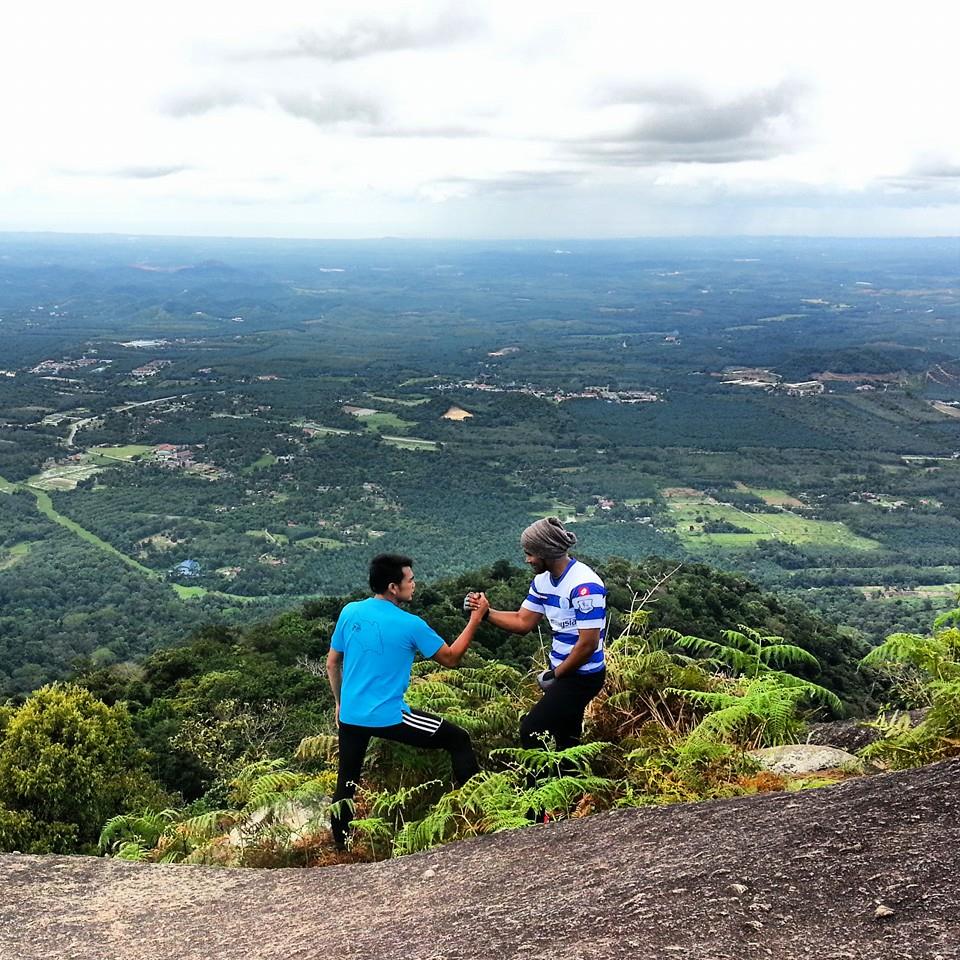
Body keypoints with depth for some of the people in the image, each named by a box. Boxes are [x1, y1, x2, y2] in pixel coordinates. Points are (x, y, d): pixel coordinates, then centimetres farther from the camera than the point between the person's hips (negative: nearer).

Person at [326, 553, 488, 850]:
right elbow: (451, 658, 0)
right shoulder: (410, 625, -13)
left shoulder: (349, 612, 0)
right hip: (389, 717, -5)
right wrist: (475, 619, 6)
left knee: (346, 784, 20)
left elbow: (332, 663, 11)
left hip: (350, 716, 5)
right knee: (459, 740, 10)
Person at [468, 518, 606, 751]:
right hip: (561, 671, 9)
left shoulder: (584, 585, -25)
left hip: (582, 677, -9)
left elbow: (588, 644, -26)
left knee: (531, 731, -12)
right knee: (566, 739, 19)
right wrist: (486, 612, -5)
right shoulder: (542, 581, 3)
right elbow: (523, 622, 9)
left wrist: (556, 674, -14)